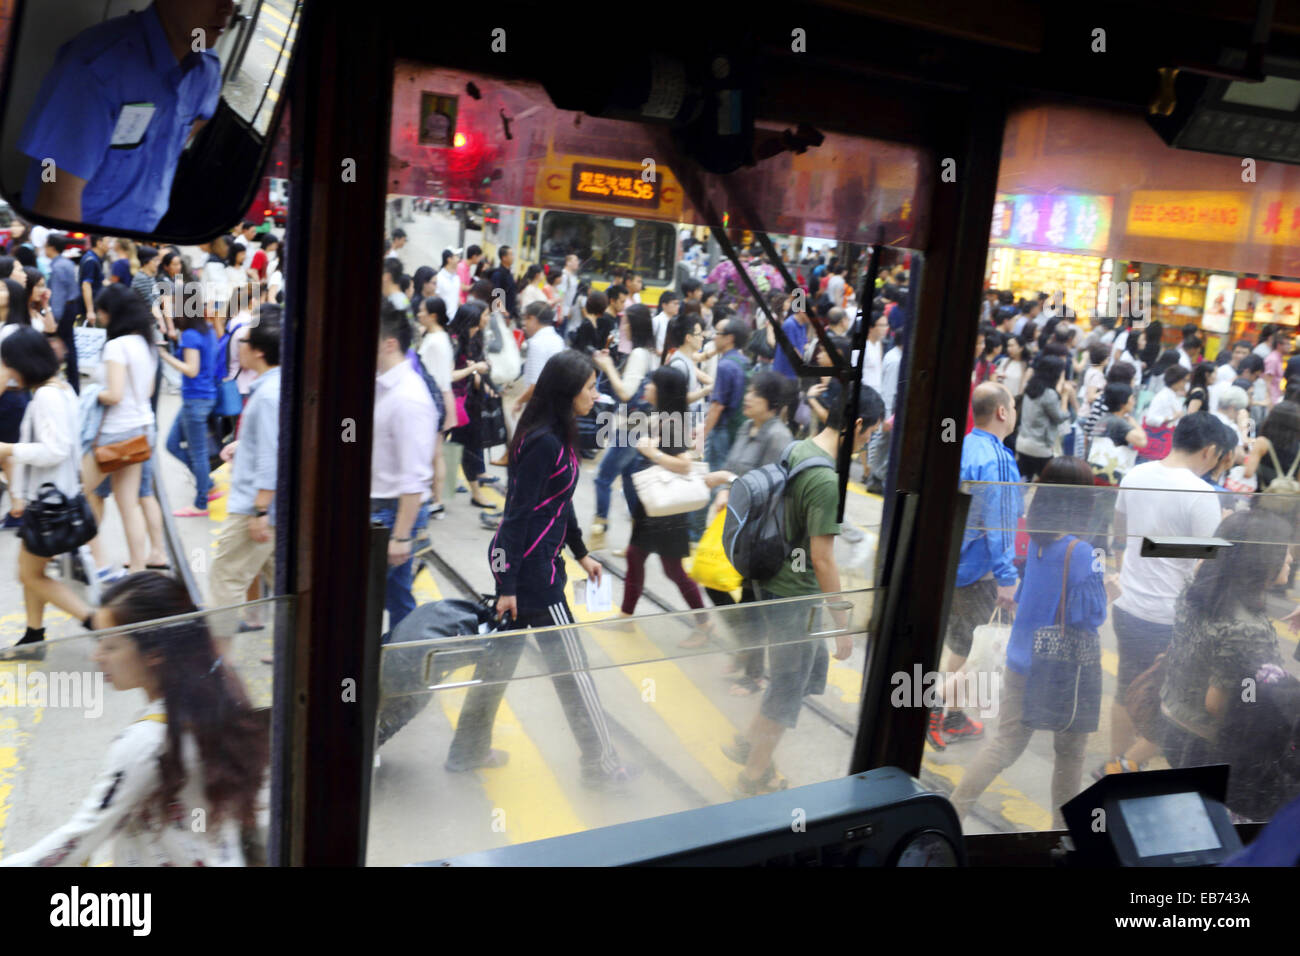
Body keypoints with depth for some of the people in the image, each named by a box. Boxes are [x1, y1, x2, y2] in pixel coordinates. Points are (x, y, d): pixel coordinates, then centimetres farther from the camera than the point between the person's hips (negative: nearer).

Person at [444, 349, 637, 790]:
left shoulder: (558, 437, 7)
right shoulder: (544, 443, -22)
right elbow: (519, 514, -21)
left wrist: (581, 553, 22)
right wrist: (508, 585, -19)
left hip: (517, 560, 10)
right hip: (529, 567, -10)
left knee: (502, 651, 18)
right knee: (570, 663, 2)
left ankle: (468, 749, 32)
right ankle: (601, 765, 17)